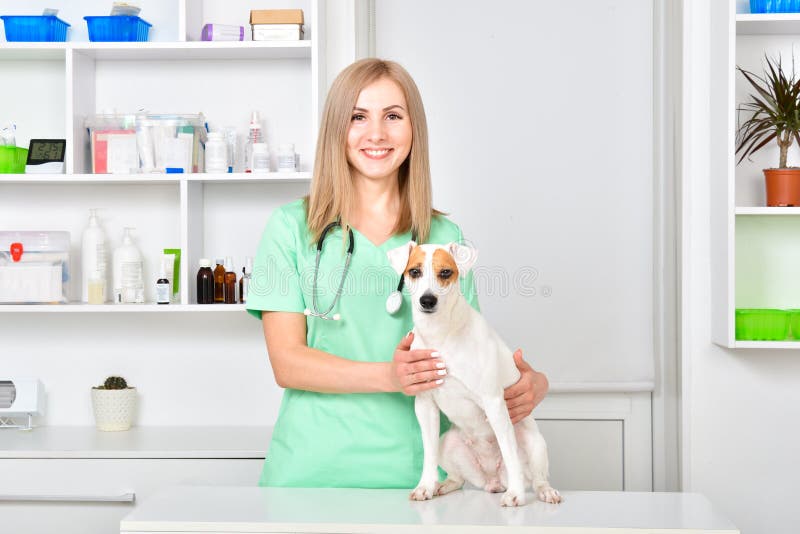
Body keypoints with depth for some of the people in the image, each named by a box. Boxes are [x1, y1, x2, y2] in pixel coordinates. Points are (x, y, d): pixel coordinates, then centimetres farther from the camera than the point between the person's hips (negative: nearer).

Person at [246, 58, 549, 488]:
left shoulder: (445, 238, 9)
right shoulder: (291, 227, 2)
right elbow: (286, 362, -4)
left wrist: (531, 383, -9)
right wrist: (388, 377, -18)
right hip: (314, 469, -2)